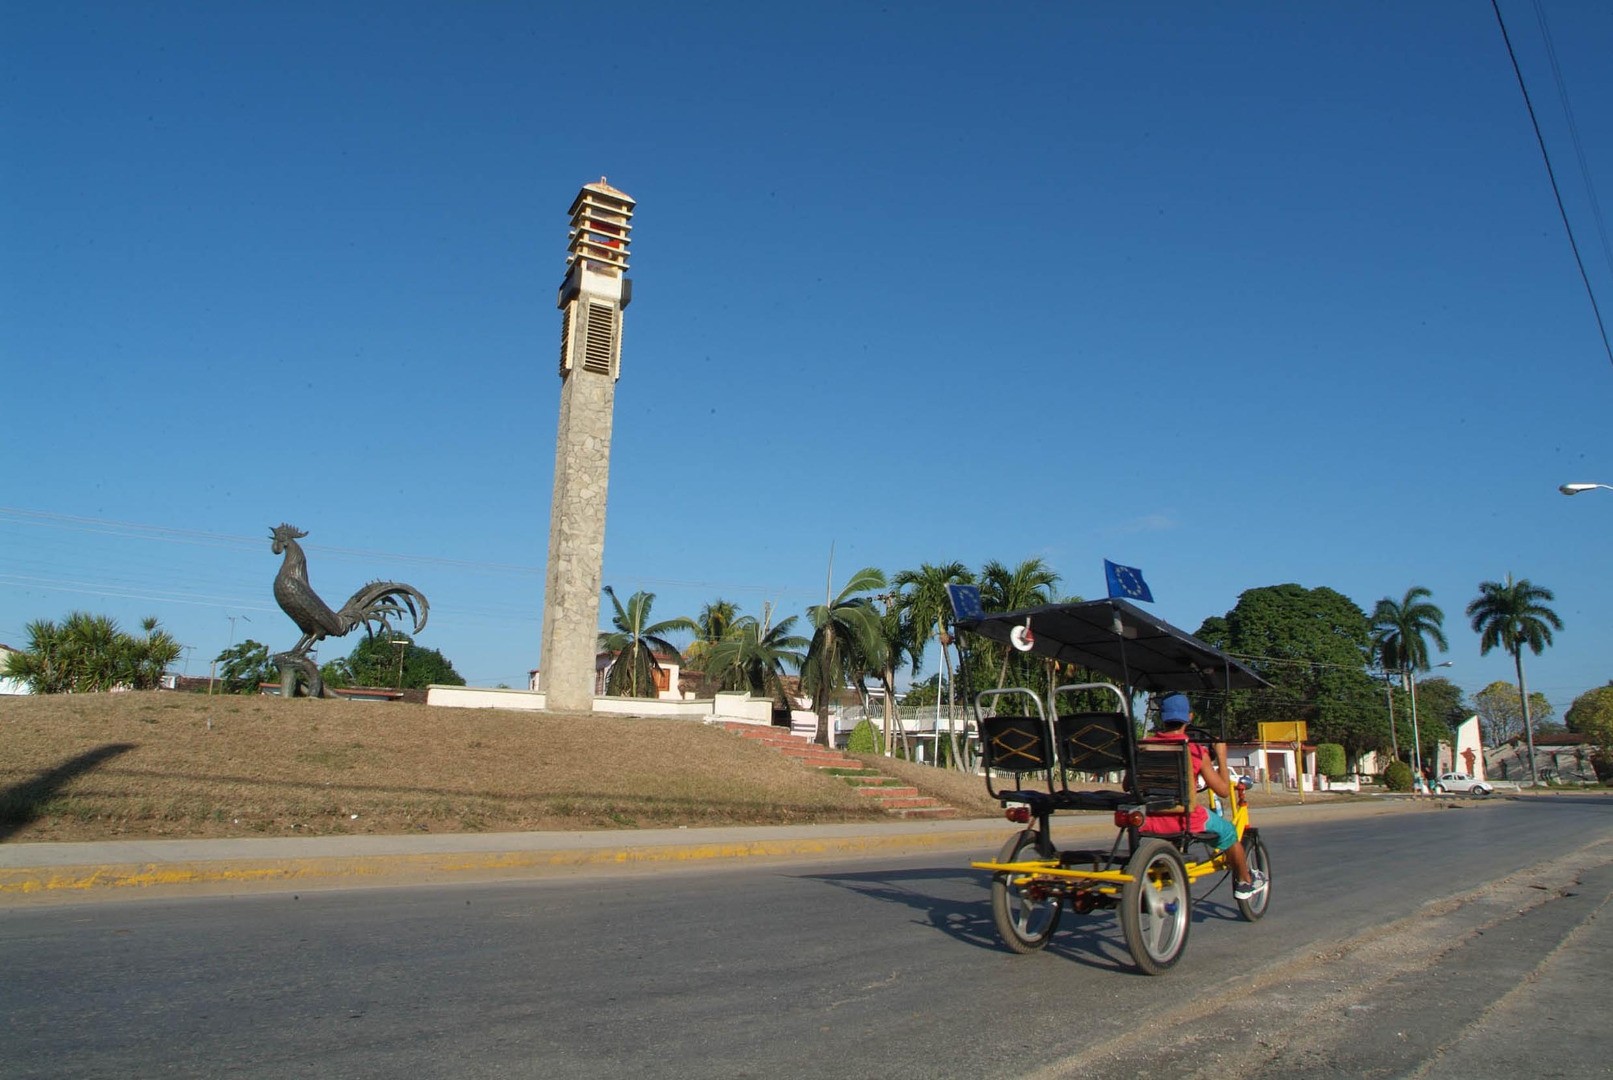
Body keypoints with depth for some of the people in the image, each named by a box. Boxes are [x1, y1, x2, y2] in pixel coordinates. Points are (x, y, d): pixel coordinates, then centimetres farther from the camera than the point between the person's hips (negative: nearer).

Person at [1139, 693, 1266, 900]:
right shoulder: (1195, 751, -8)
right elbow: (1224, 791, -2)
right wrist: (1221, 757, 10)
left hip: (1147, 821, 3)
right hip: (1182, 820, -3)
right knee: (1227, 830, 26)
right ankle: (1245, 883, 46)